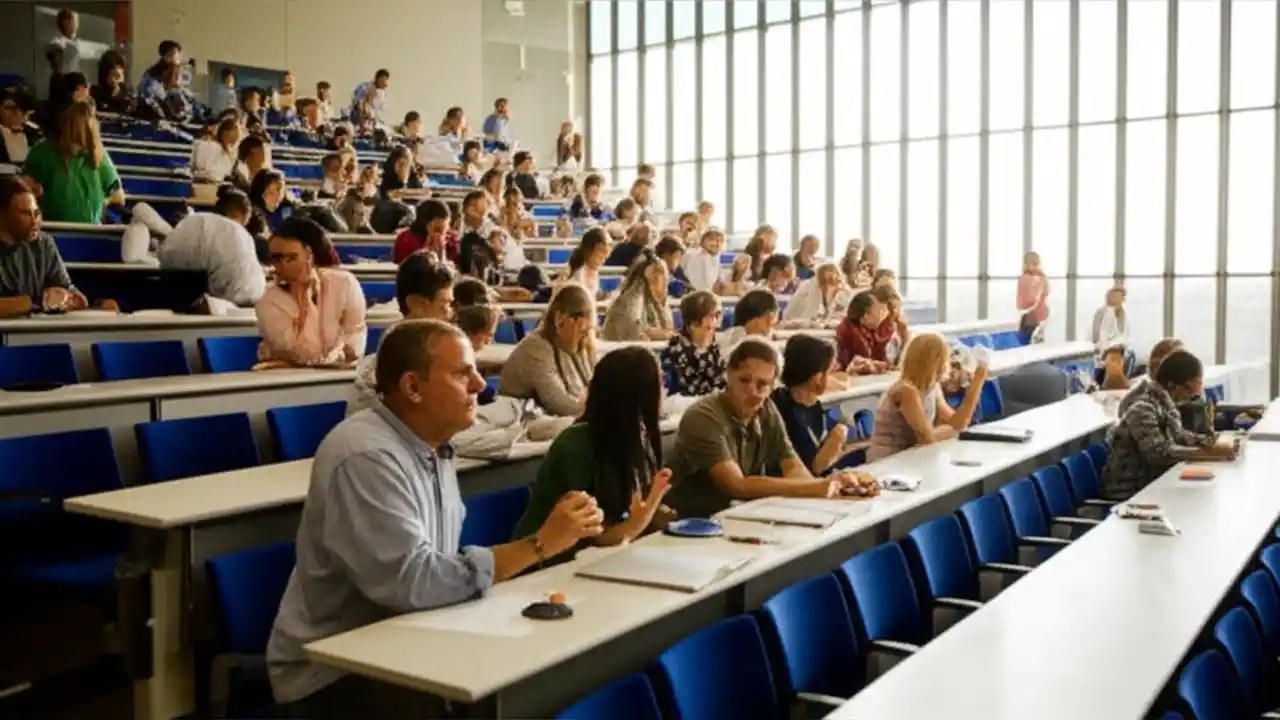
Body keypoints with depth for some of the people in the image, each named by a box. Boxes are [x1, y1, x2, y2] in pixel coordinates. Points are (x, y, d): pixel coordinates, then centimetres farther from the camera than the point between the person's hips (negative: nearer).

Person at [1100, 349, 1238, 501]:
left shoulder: (1165, 402, 3)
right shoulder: (1142, 408, -23)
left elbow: (1177, 436, 13)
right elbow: (1159, 453, -29)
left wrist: (1211, 442, -3)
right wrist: (1209, 452, -27)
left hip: (1151, 481, 8)